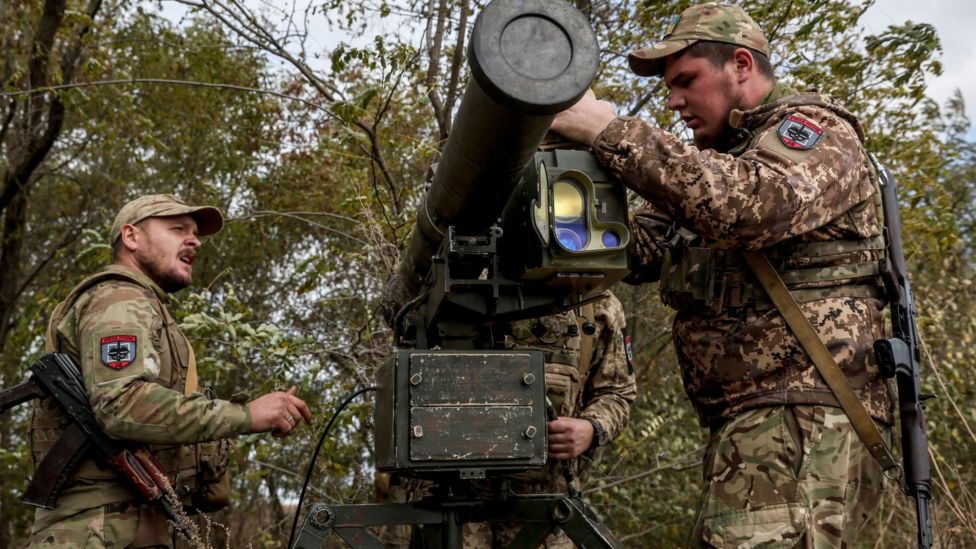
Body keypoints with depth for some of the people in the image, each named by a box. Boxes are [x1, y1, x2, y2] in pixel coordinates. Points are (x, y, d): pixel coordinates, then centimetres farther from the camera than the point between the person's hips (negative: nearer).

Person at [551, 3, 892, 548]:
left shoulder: (816, 130, -2)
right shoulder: (713, 161, 24)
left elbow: (745, 206, -25)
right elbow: (639, 247, 15)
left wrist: (611, 133, -20)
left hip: (802, 419, -8)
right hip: (750, 420, 8)